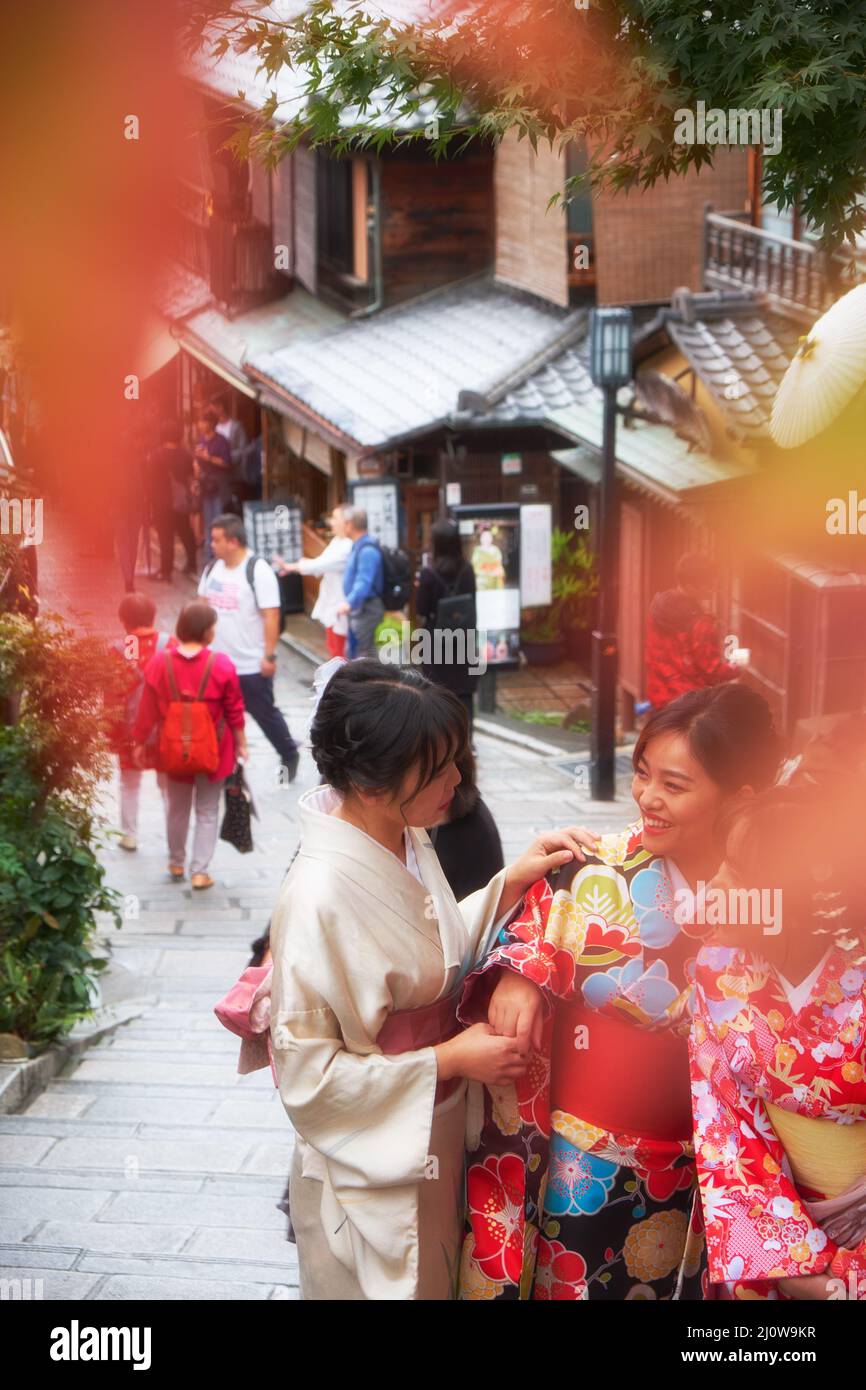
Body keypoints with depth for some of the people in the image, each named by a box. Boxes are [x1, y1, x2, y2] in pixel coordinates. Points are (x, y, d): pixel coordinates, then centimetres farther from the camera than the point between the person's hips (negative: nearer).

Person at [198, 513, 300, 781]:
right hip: (217, 662, 6)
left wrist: (269, 655, -20)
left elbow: (271, 616, -18)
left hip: (252, 665, -6)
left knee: (265, 714, 9)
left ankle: (289, 755, 30)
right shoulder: (212, 568, 4)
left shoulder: (258, 571, -17)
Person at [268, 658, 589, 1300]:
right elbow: (307, 1072, -26)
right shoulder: (320, 899, -31)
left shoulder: (406, 839, -6)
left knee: (440, 1279, 26)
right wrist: (450, 1061, -23)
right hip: (376, 1170, -7)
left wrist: (510, 883, -4)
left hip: (438, 1140, 7)